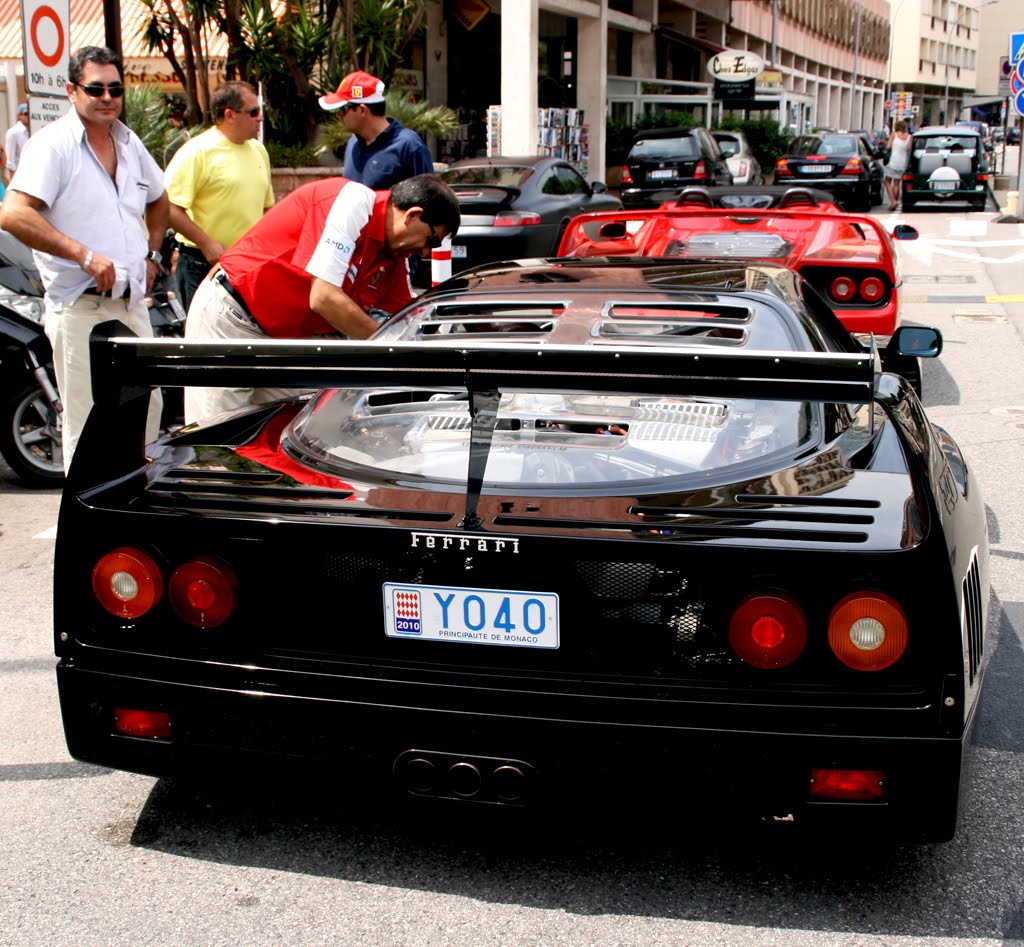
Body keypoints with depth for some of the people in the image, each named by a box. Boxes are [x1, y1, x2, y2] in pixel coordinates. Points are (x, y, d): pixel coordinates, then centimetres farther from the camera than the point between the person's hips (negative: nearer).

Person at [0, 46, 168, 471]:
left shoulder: (129, 142, 13)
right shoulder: (52, 144, -10)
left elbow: (158, 200, 32)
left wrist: (152, 255, 17)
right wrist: (84, 254, -25)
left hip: (133, 304, 7)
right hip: (80, 308, -7)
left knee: (147, 410, 13)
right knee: (89, 421, -4)